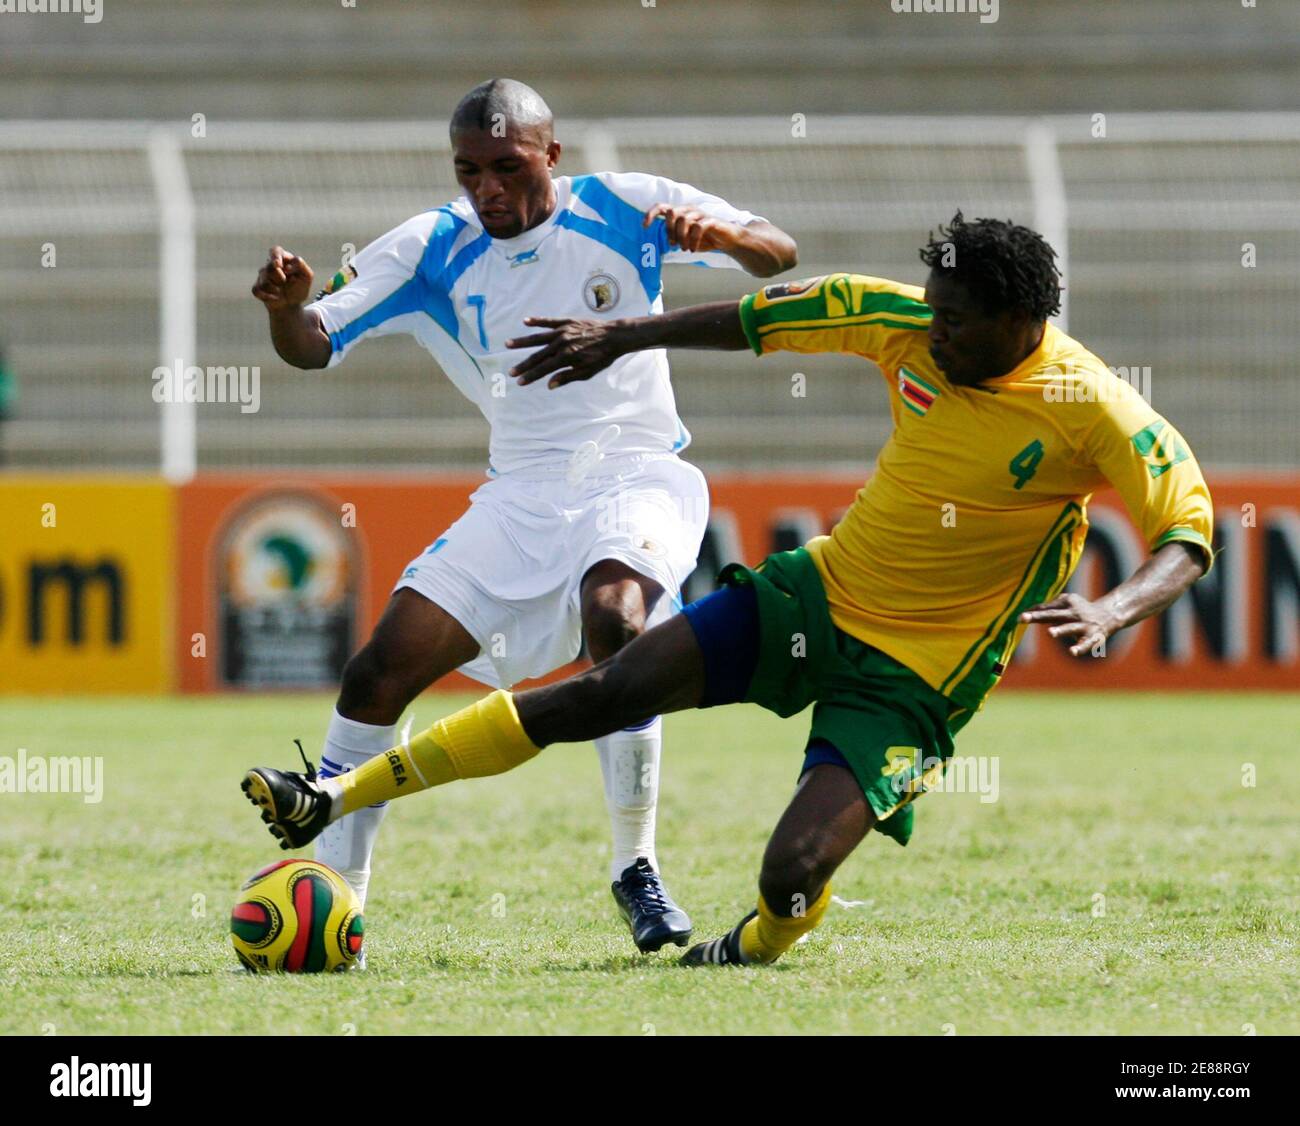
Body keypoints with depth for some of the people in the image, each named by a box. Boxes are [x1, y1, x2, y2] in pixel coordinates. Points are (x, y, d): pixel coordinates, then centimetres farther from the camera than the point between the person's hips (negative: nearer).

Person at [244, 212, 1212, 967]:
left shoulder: (1093, 412, -19)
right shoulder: (909, 326, -4)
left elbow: (1188, 538, -21)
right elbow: (768, 317, 8)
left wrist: (1113, 611, -41)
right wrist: (622, 338, 14)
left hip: (914, 676, -5)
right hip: (820, 591, 5)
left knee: (795, 874, -22)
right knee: (601, 697, -5)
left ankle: (756, 953, 17)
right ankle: (333, 801, 2)